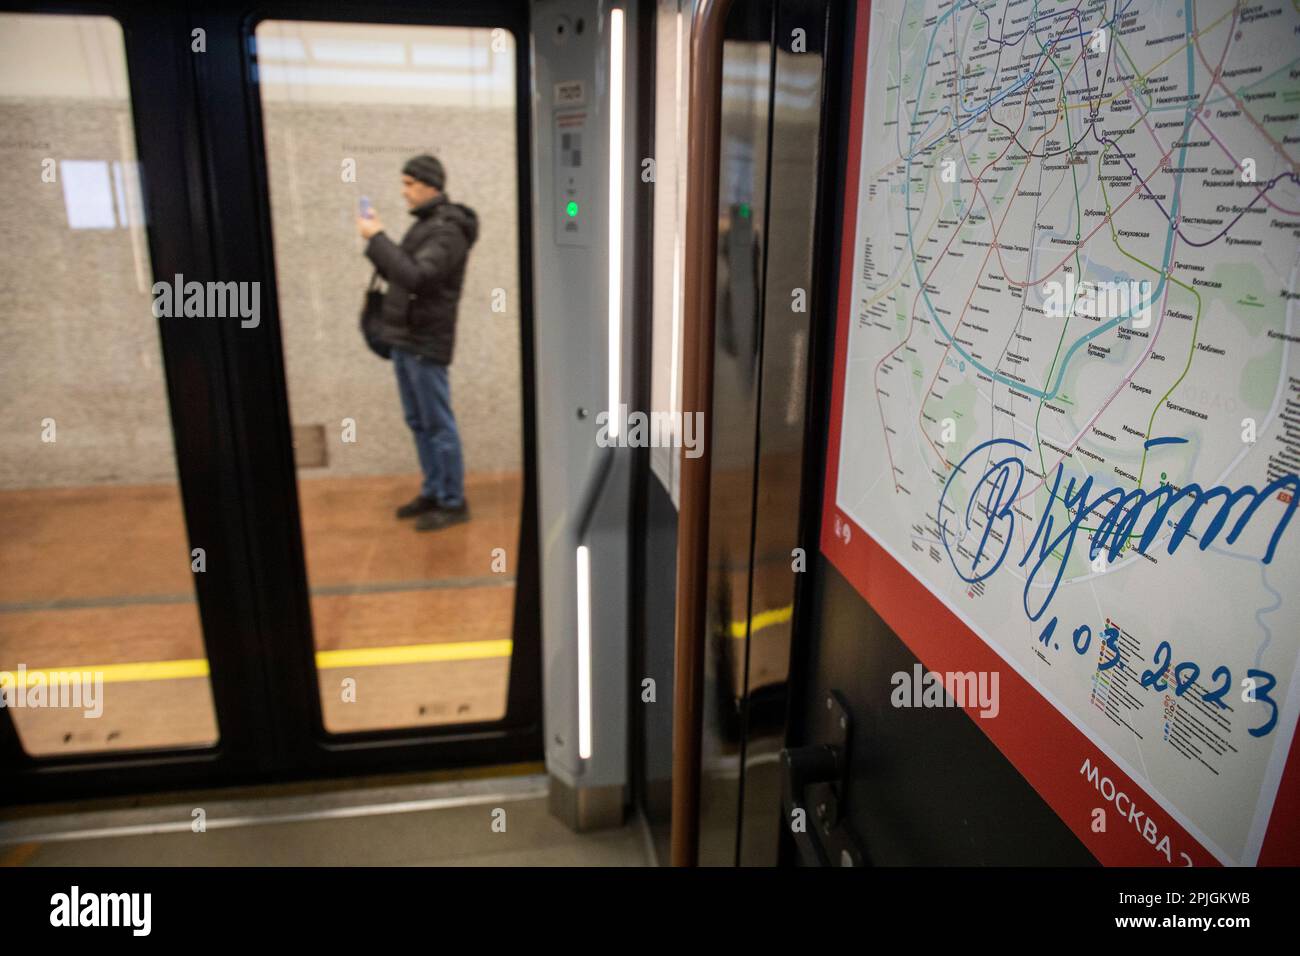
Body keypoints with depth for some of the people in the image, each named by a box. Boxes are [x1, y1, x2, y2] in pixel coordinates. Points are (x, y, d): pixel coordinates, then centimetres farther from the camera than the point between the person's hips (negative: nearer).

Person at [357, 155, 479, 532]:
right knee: (418, 423, 15)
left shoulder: (448, 231, -15)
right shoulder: (424, 225, 15)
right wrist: (376, 240, 4)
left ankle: (453, 502, 7)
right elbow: (398, 274, 18)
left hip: (426, 343, -9)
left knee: (438, 425, -3)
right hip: (403, 339, 9)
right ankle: (433, 492, 26)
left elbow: (415, 277, -26)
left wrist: (377, 238, -20)